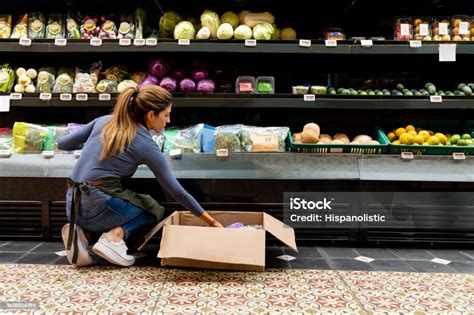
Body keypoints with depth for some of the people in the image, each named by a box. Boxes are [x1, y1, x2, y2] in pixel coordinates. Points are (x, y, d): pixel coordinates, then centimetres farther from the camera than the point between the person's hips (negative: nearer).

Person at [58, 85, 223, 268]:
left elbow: (62, 144, 13)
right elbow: (177, 192, -2)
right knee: (155, 209, 21)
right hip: (96, 209, -5)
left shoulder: (104, 121, 7)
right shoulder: (146, 145, -7)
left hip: (72, 206, 5)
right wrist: (210, 221, 7)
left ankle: (83, 231, 5)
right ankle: (115, 235, -5)